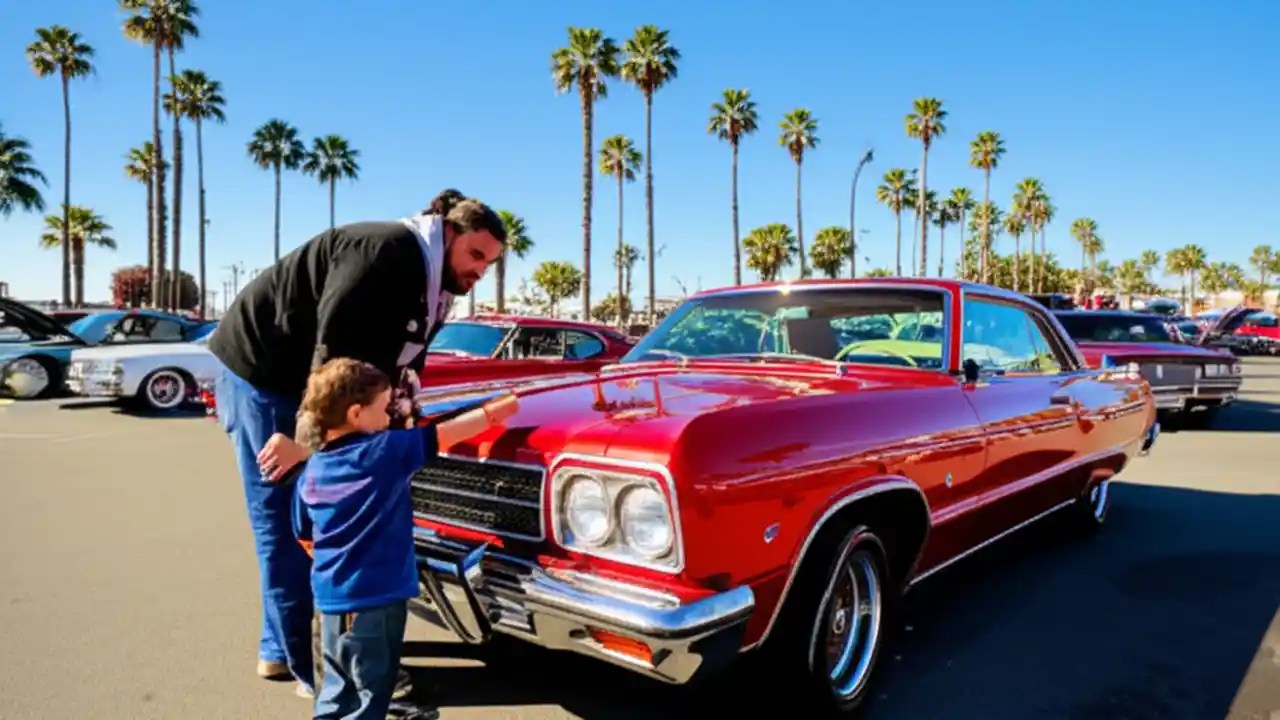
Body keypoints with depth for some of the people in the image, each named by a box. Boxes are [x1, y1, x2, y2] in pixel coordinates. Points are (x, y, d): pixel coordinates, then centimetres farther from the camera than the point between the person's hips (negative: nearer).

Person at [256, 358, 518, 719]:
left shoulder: (309, 473, 4)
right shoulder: (387, 450, -14)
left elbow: (307, 539, 13)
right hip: (376, 598, -6)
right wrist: (499, 408, 1)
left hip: (330, 599, 6)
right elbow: (450, 432, -9)